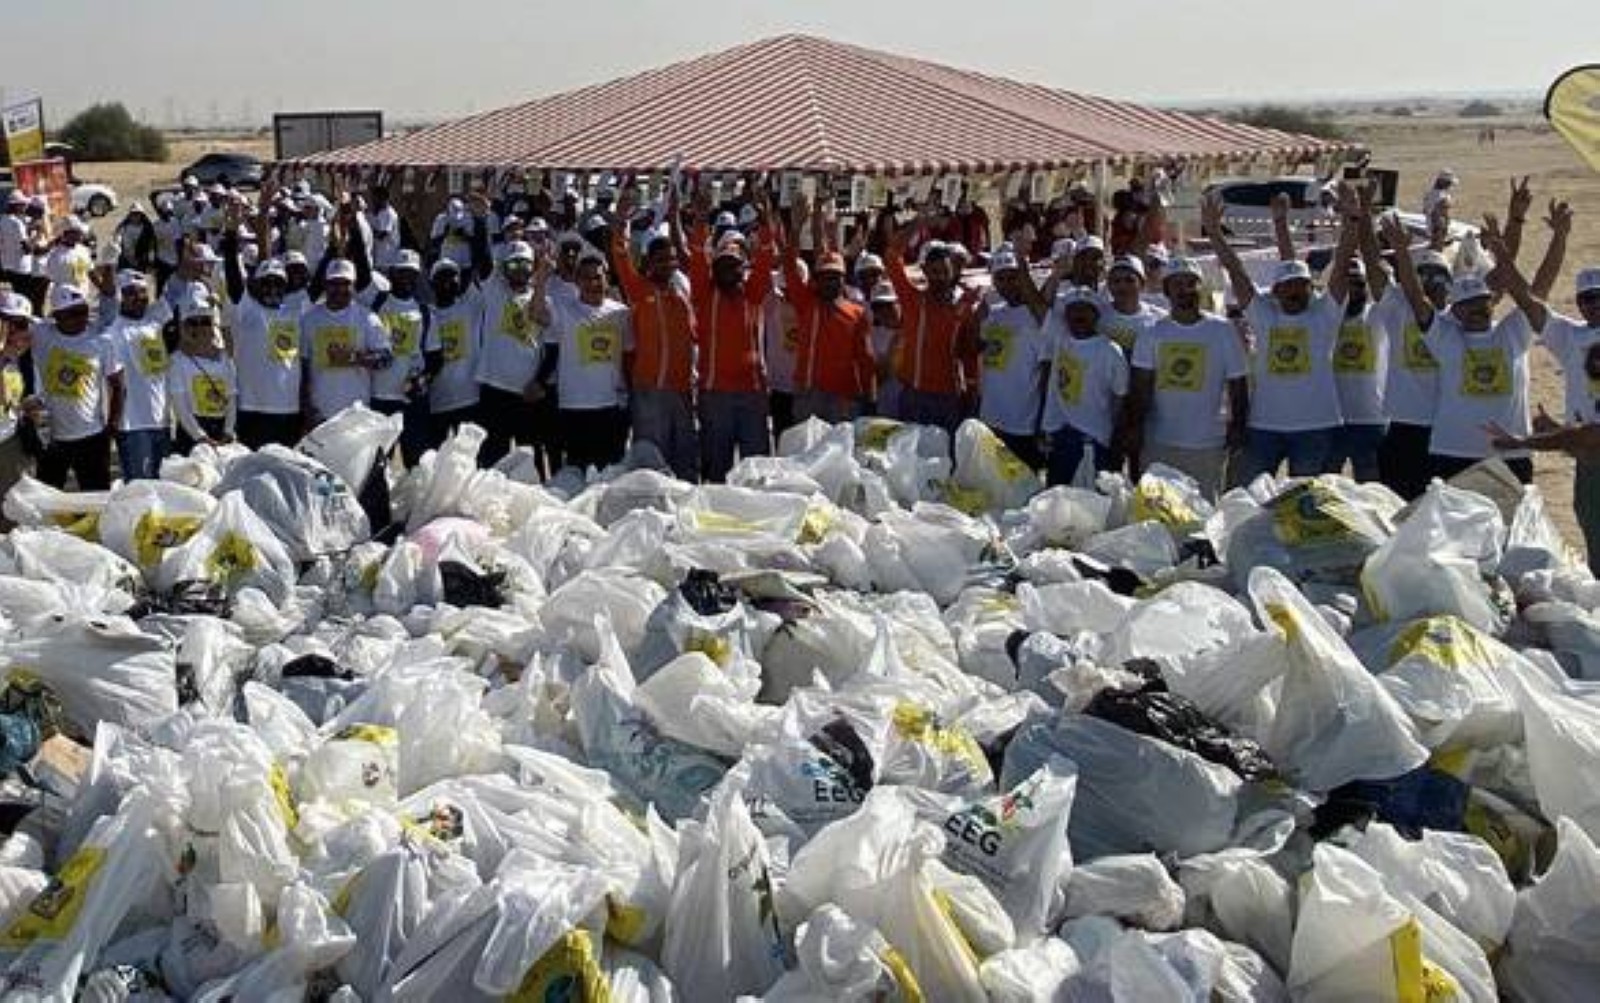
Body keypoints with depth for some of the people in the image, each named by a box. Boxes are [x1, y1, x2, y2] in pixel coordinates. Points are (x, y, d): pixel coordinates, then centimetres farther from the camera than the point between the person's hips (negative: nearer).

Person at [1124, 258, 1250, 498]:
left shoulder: (1223, 331, 2)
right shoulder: (1154, 333, 5)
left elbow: (1238, 385, 4)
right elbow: (1139, 388, 1)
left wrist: (1237, 428, -3)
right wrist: (1134, 427, -10)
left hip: (1208, 445, -2)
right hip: (1157, 444, 2)